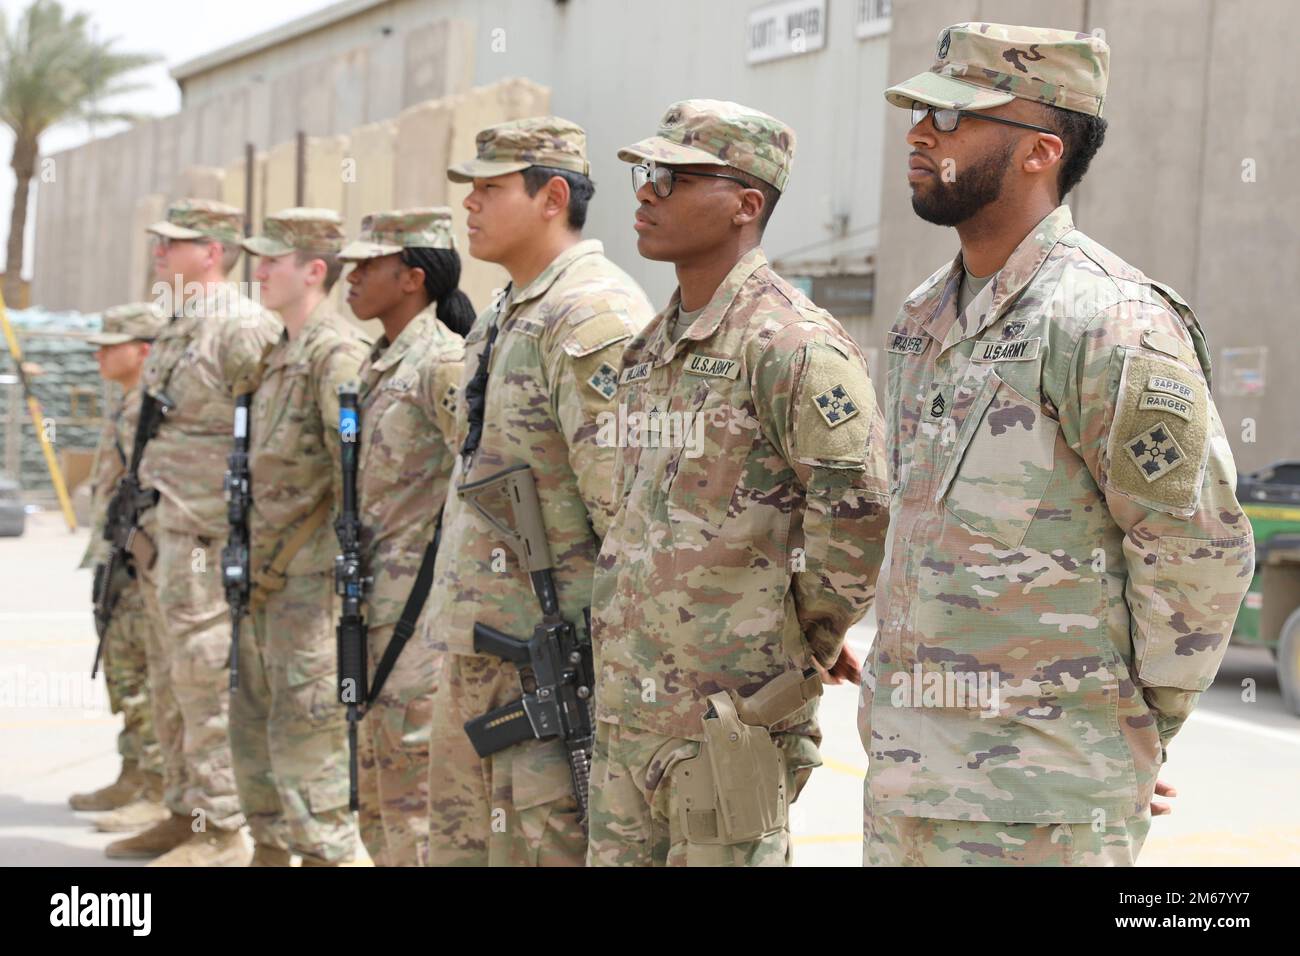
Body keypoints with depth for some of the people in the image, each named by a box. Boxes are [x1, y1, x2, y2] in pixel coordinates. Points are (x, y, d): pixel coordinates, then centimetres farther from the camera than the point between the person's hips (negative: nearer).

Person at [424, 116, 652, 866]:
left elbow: (632, 511, -21)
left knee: (538, 844, -5)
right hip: (477, 646, 10)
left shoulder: (592, 320, -17)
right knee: (461, 841, 16)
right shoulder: (506, 319, 16)